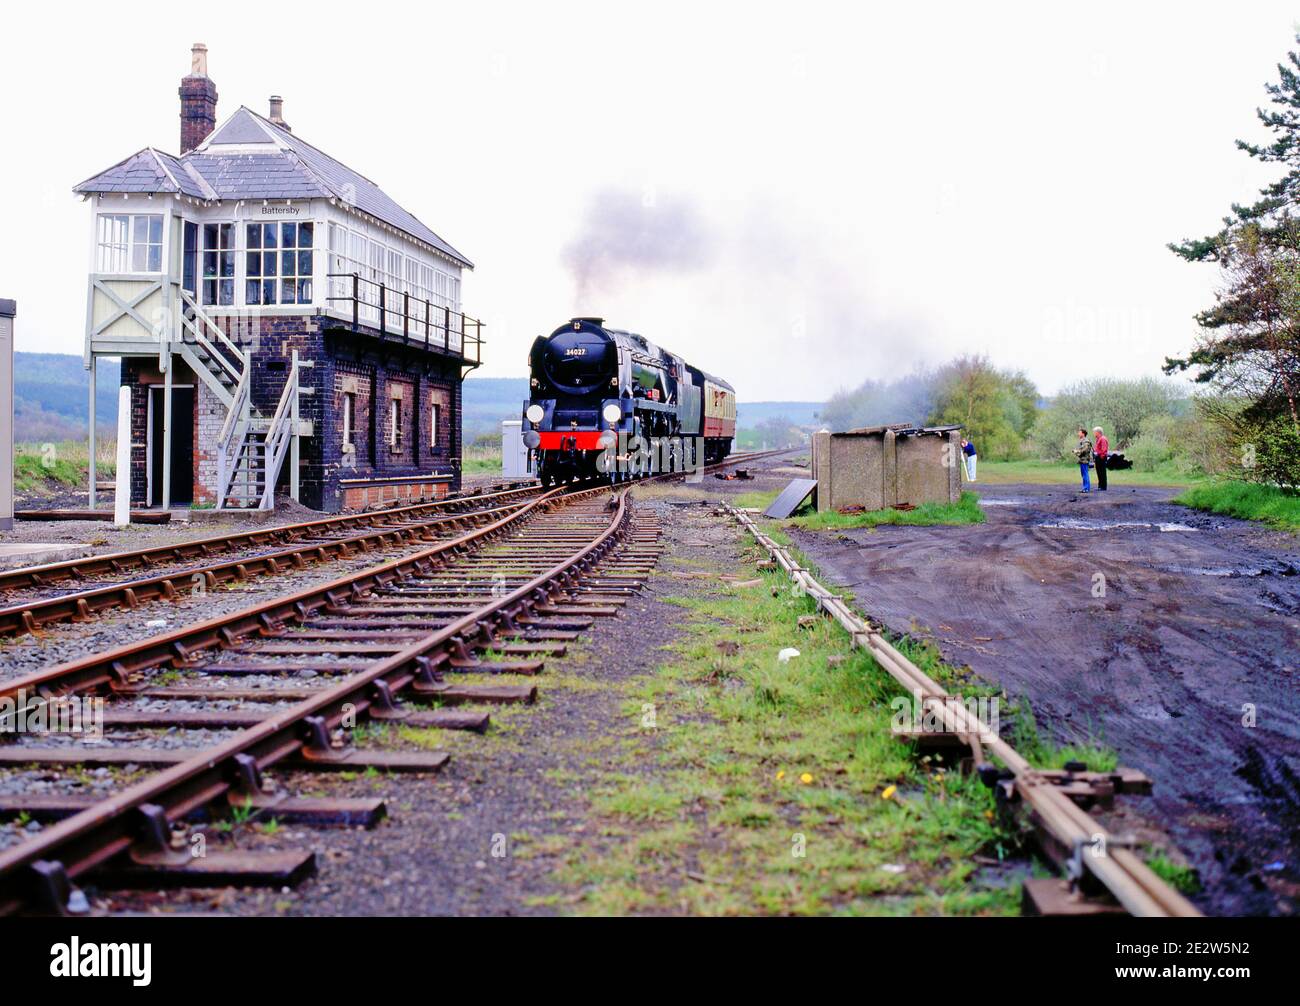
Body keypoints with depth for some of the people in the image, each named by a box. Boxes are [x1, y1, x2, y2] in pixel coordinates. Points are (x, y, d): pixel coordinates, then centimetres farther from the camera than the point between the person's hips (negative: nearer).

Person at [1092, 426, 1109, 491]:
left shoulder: (1103, 439, -14)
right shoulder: (1098, 439, 18)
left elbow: (1104, 449, -20)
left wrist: (1101, 456, -19)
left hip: (1101, 457, -11)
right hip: (1098, 457, 11)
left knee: (1102, 473, -7)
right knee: (1099, 473, 13)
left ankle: (1103, 487, -5)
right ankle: (1100, 486, 19)